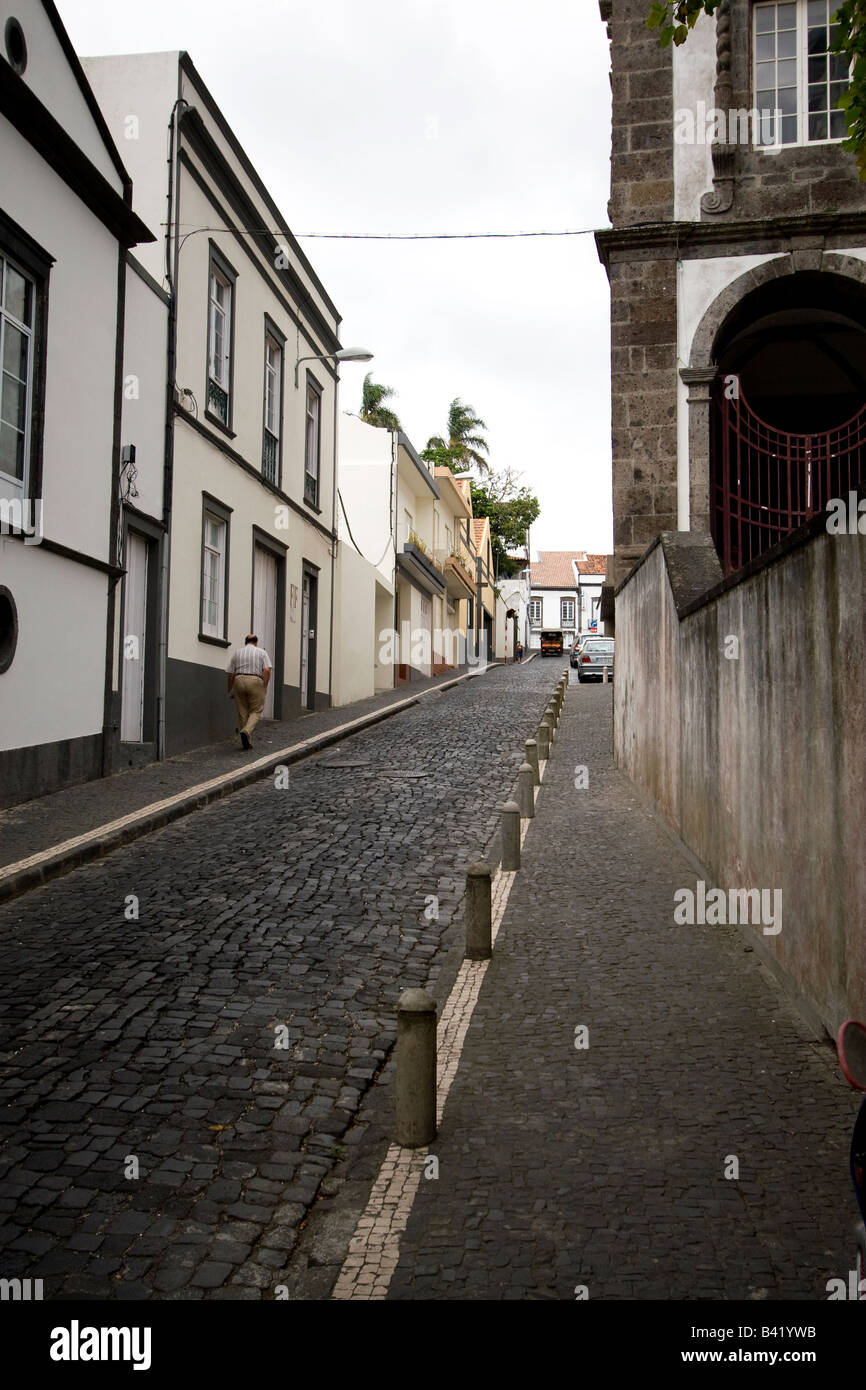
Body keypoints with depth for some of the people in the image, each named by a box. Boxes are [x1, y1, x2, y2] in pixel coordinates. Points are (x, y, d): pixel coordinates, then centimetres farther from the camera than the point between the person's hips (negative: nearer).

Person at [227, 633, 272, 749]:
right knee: (255, 711, 5)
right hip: (255, 681, -2)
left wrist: (230, 691, 20)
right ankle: (246, 731, -20)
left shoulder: (237, 652, 16)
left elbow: (230, 674, 13)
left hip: (239, 680, 3)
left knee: (242, 713, 9)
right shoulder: (262, 652, 10)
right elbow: (267, 670, -5)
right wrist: (264, 688, -2)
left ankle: (246, 742, 11)